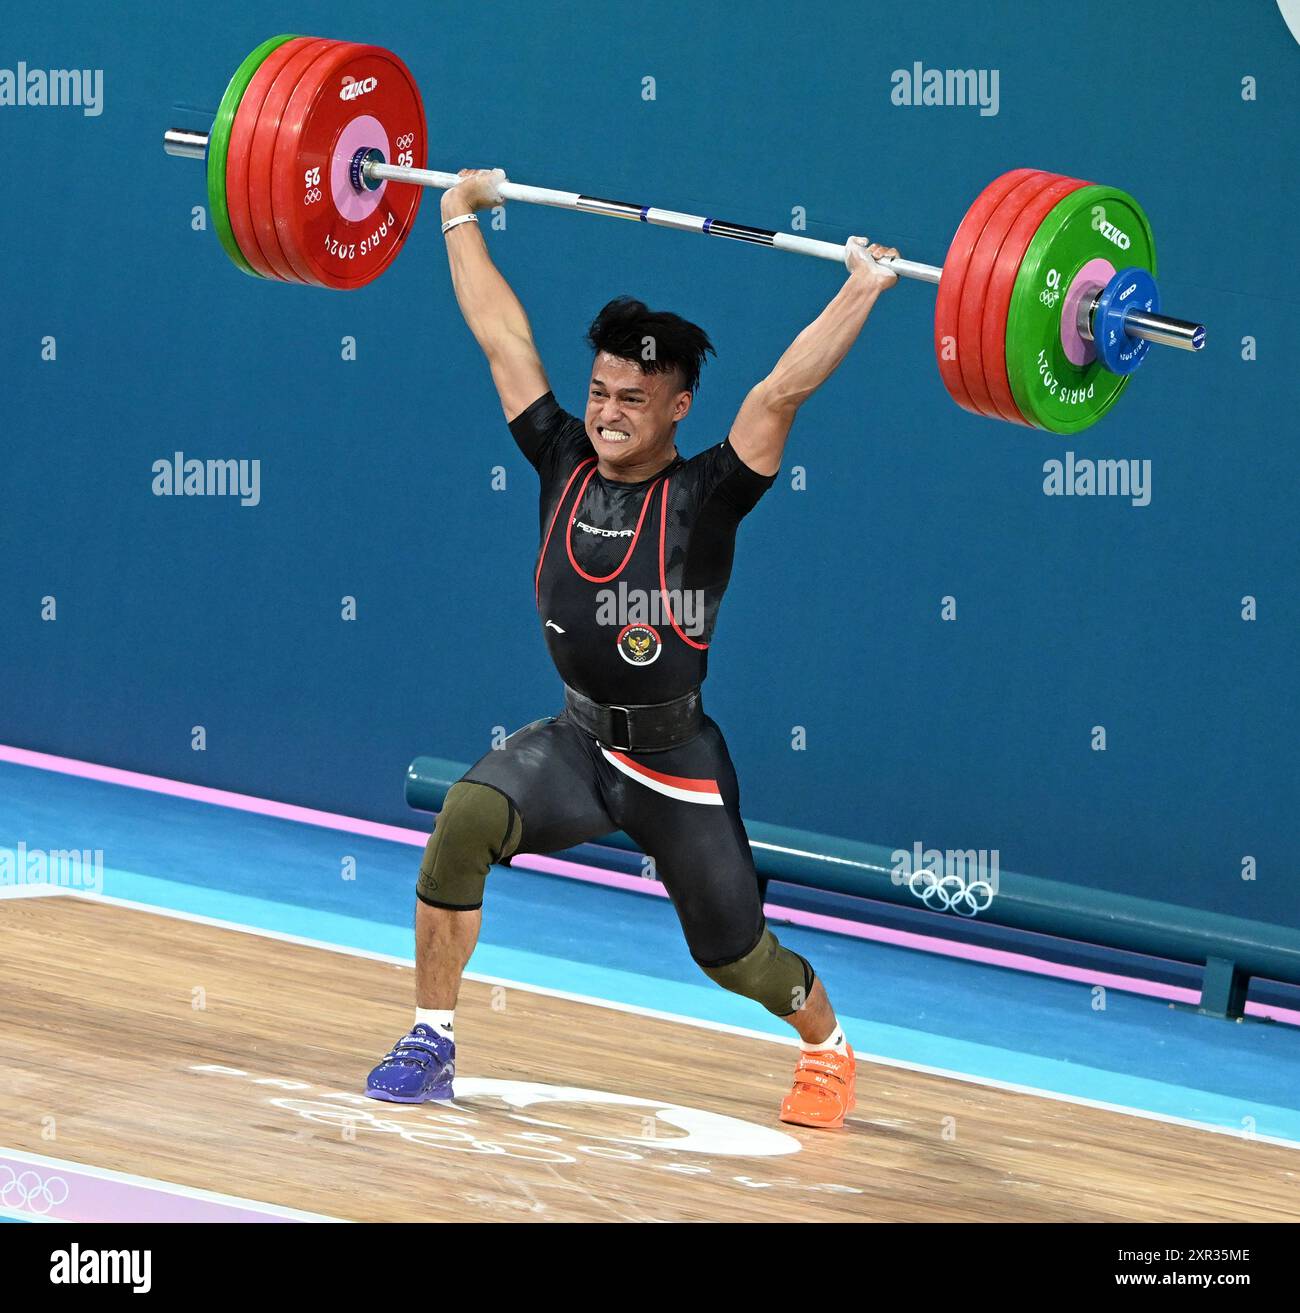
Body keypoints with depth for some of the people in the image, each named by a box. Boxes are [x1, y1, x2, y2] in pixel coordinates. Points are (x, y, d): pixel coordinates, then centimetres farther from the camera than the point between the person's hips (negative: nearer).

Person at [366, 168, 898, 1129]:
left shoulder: (705, 497, -15)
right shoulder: (565, 463, -4)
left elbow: (785, 388, -23)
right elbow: (503, 337, 2)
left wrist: (863, 289, -27)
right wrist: (461, 219, 7)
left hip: (677, 764, -3)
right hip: (579, 740, 3)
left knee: (735, 955, 10)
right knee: (467, 816, -28)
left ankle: (827, 1047, 45)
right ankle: (431, 1045, -19)